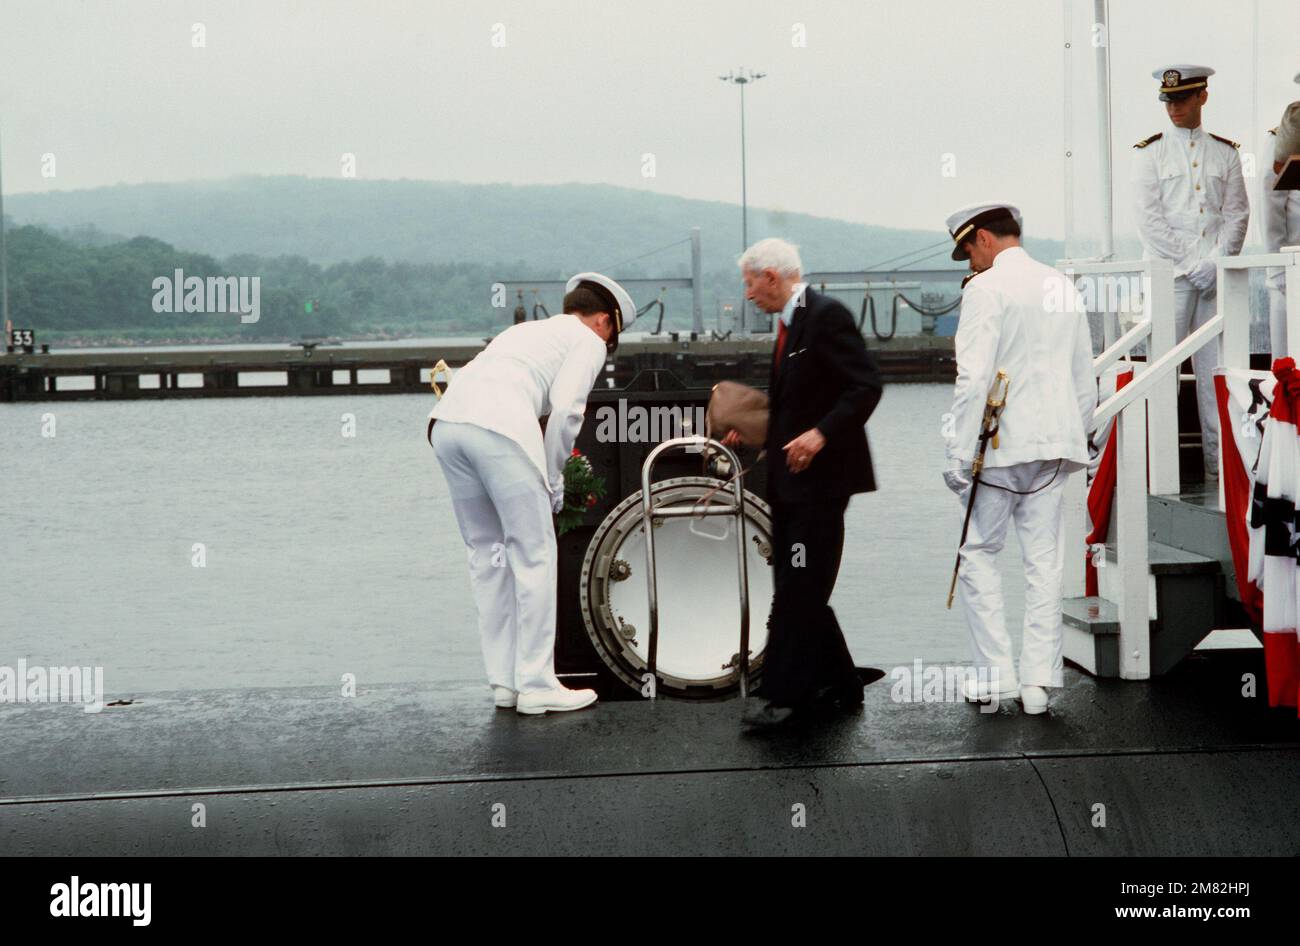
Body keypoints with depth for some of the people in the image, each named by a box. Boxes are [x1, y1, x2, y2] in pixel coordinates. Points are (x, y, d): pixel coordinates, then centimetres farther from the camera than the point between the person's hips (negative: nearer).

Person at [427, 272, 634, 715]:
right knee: (533, 554, 2)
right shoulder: (588, 341, 14)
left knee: (486, 551, 16)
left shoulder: (526, 330, 36)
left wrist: (543, 471, 33)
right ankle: (536, 685, 4)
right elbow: (566, 409, -2)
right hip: (499, 425, -7)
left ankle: (503, 681, 19)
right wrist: (552, 477, 8)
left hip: (446, 422, 7)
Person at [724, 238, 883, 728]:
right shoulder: (790, 323, 16)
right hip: (790, 478, 10)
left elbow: (866, 385, -20)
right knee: (797, 590, 12)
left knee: (800, 590, -9)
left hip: (820, 475, -10)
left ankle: (782, 694, -7)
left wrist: (822, 432, -27)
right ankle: (836, 686, 21)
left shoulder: (826, 316, -13)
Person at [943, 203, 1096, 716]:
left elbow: (973, 379, -16)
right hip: (1055, 444, 6)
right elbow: (1085, 380, 17)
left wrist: (959, 455, -13)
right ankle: (1039, 679, 6)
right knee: (1045, 562, 6)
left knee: (978, 554, 6)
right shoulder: (1065, 288, 13)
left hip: (1001, 444, -6)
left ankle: (997, 674, 4)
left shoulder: (986, 289, -9)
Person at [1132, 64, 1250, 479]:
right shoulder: (1150, 153, 5)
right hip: (1168, 273, -2)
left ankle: (1220, 460, 2)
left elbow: (1237, 213, 9)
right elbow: (1149, 218, -2)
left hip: (1217, 273, 2)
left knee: (1216, 367, 0)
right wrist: (1190, 264, -9)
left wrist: (1216, 262, -7)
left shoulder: (1225, 152, 13)